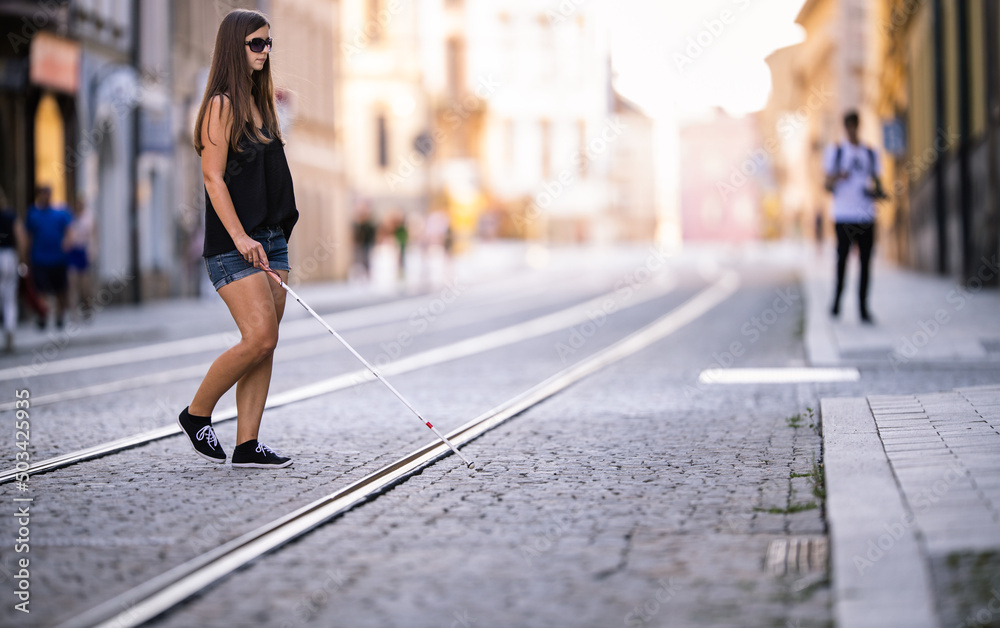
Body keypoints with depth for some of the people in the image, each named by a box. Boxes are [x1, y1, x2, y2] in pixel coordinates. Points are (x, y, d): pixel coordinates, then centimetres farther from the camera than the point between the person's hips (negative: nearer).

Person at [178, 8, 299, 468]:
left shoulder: (259, 101, 17)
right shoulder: (222, 103, -9)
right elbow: (214, 176, -15)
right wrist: (240, 237, -22)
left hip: (270, 238, 8)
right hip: (233, 242, -8)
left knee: (265, 344, 3)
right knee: (258, 338, -15)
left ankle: (247, 445, 5)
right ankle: (196, 414, 5)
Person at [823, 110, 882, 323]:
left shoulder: (870, 153, 15)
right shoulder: (836, 151, 7)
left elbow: (877, 183, 19)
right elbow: (828, 185, 4)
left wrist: (877, 192, -4)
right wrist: (838, 178, -18)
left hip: (866, 216, 3)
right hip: (843, 215, -3)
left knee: (866, 260, -1)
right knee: (842, 257, -9)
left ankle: (863, 307, 2)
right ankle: (837, 300, 7)